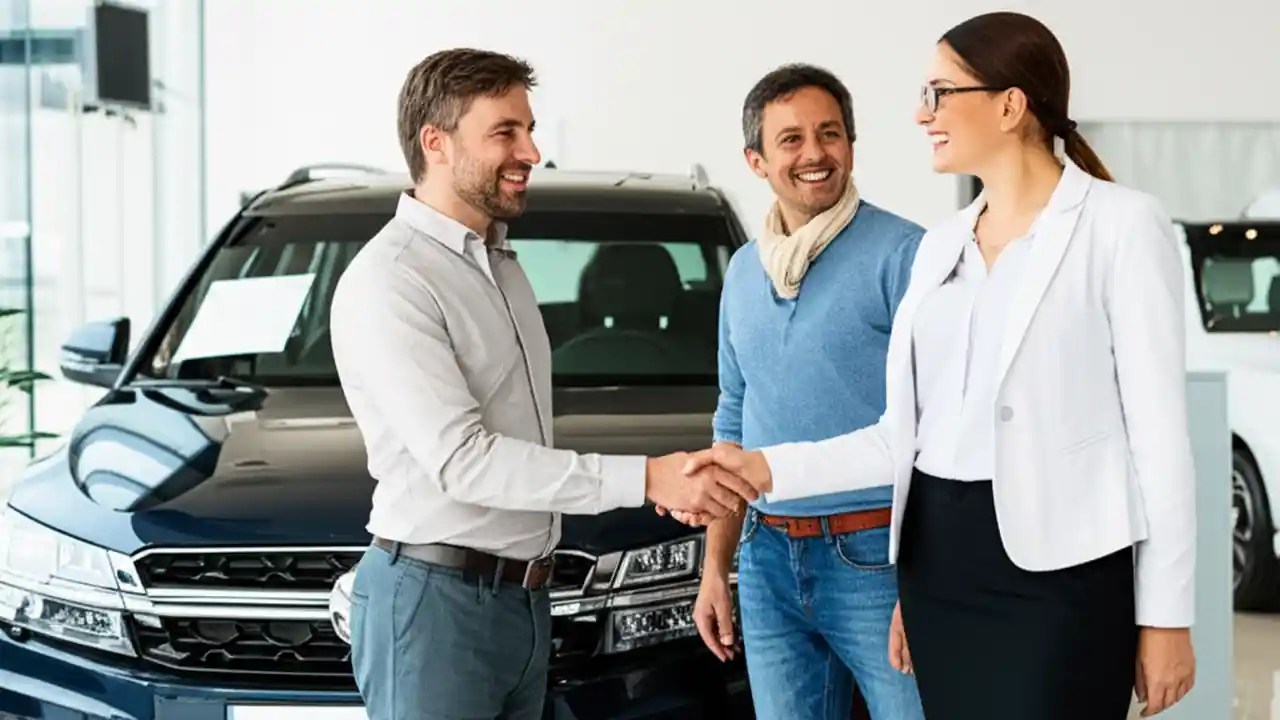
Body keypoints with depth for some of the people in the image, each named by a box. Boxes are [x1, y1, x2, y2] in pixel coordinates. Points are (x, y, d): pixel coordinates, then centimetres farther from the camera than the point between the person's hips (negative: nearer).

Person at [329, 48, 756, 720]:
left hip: (521, 596, 8)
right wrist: (645, 479, -27)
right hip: (434, 597, -8)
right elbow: (462, 459, -23)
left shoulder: (500, 263, 14)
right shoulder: (388, 282, -15)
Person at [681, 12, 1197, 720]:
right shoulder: (941, 243, 14)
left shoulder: (1121, 225, -5)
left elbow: (1159, 427, -7)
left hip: (1057, 565, -6)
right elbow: (907, 432, 13)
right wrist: (765, 468, 4)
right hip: (940, 561, 6)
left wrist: (1165, 615, -9)